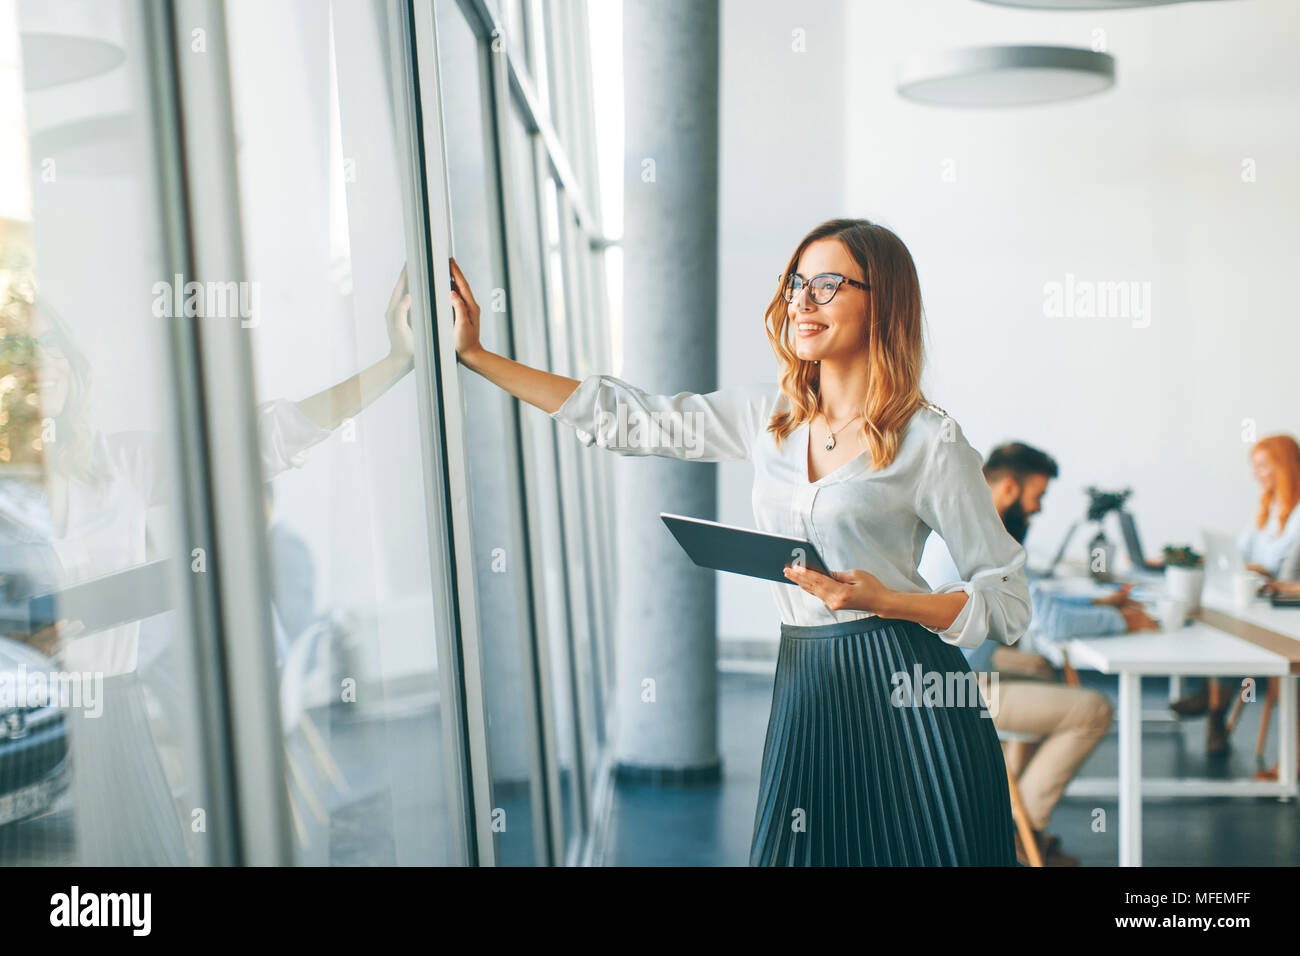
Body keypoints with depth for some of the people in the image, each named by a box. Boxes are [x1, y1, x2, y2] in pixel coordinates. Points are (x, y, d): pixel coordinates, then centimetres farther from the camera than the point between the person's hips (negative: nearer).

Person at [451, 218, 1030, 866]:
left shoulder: (930, 441, -6)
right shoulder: (765, 415, 7)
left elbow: (1008, 605, -2)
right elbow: (628, 418, 9)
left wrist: (884, 600, -18)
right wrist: (474, 355, 9)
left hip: (902, 690, -4)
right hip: (806, 686, 4)